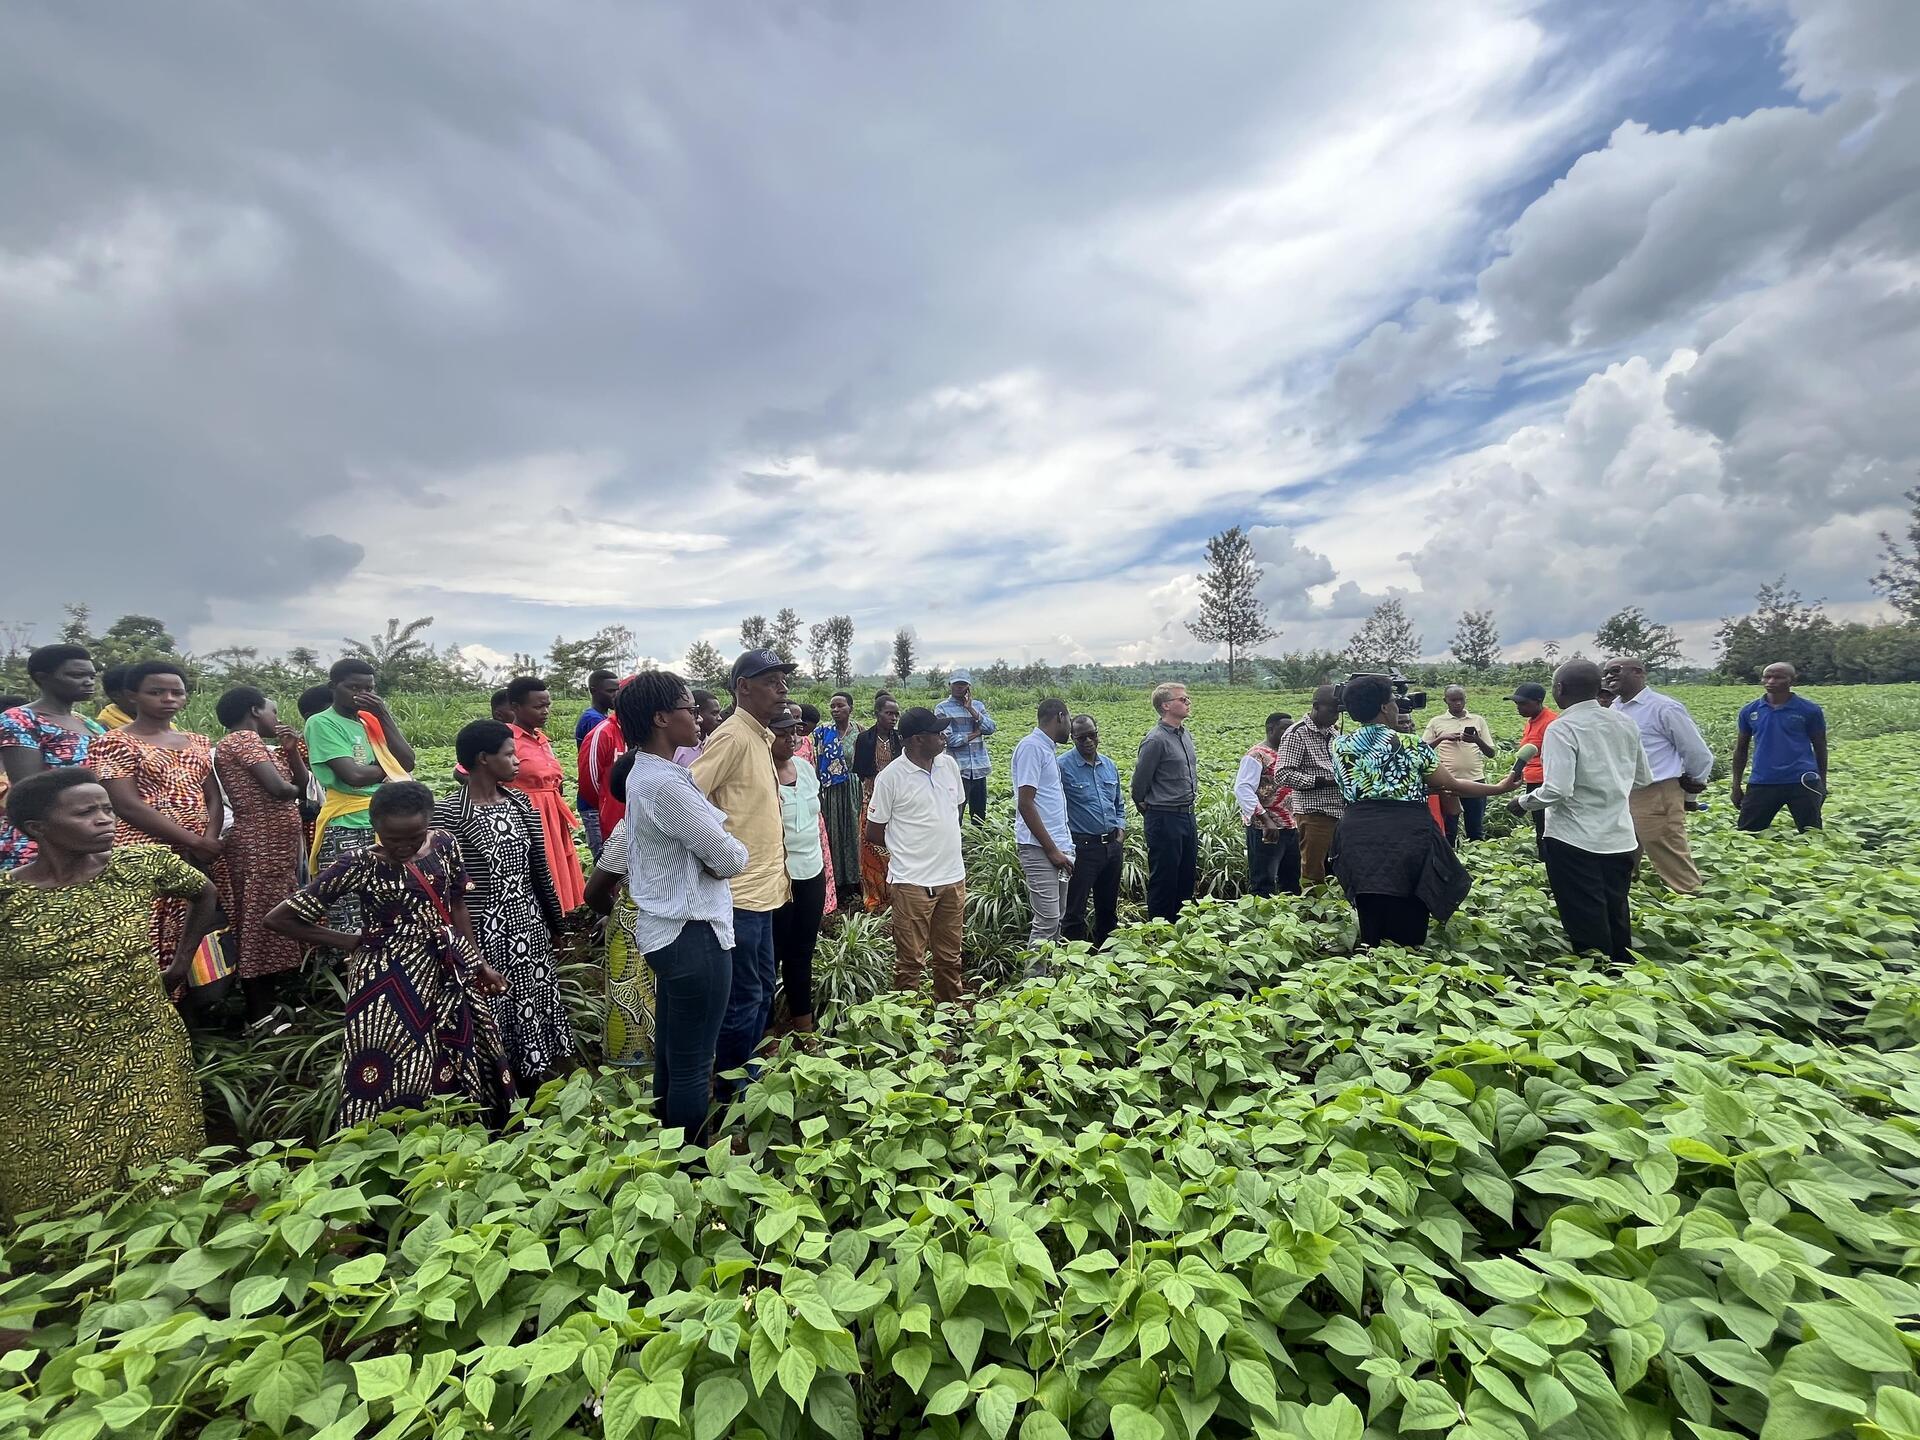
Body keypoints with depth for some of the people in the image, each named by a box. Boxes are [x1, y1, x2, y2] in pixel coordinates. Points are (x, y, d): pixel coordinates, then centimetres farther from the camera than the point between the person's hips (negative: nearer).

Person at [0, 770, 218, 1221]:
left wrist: (180, 962, 13)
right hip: (43, 1078, -1)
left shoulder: (143, 864, -5)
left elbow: (204, 894, 14)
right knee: (59, 1206, 10)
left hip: (146, 1060, 1)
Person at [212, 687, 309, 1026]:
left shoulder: (255, 744, 16)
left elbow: (304, 785, 13)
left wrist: (291, 750, 0)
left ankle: (271, 1002, 24)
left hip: (277, 844, 10)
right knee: (261, 923, -3)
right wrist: (294, 789, -3)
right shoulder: (242, 738, -12)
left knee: (271, 922, 14)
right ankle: (260, 1015, 5)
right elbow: (280, 789, -25)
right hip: (261, 846, -10)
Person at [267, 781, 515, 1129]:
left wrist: (478, 962, 8)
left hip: (449, 973, 4)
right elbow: (280, 917, -8)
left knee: (461, 1070, 15)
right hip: (391, 982, -4)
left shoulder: (443, 845, -3)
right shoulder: (358, 865, -14)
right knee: (400, 1078, 4)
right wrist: (350, 942, -5)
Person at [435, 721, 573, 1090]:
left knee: (535, 1005, 13)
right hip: (483, 932, -5)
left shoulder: (521, 803, 4)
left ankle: (536, 1089, 30)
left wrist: (556, 921, 14)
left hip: (530, 926, 6)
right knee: (493, 1010, 6)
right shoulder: (448, 812, -13)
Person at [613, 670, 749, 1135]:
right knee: (693, 1066, 3)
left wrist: (712, 852, -6)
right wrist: (732, 852, 2)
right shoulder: (665, 783, -22)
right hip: (693, 932, -10)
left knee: (670, 1056, 22)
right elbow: (730, 859, -19)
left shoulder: (646, 773, 9)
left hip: (667, 929, 10)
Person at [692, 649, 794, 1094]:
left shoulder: (760, 737, 11)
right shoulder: (732, 737, -17)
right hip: (738, 891, -9)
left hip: (761, 888, 9)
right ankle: (730, 1089, 21)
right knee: (744, 998, 4)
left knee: (763, 990, 20)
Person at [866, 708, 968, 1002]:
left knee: (950, 957, 19)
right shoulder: (891, 777, -14)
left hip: (953, 876, 6)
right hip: (912, 881, -5)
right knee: (910, 962, 7)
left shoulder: (948, 764, 2)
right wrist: (909, 848, 3)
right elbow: (874, 833, -5)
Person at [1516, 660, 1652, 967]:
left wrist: (1522, 802, -7)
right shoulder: (1625, 723, 5)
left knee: (1586, 924, 5)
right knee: (1617, 918, 19)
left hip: (1575, 840, -7)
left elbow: (1557, 789, -23)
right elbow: (1643, 778, 15)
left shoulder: (1562, 728, -16)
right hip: (1620, 838, 7)